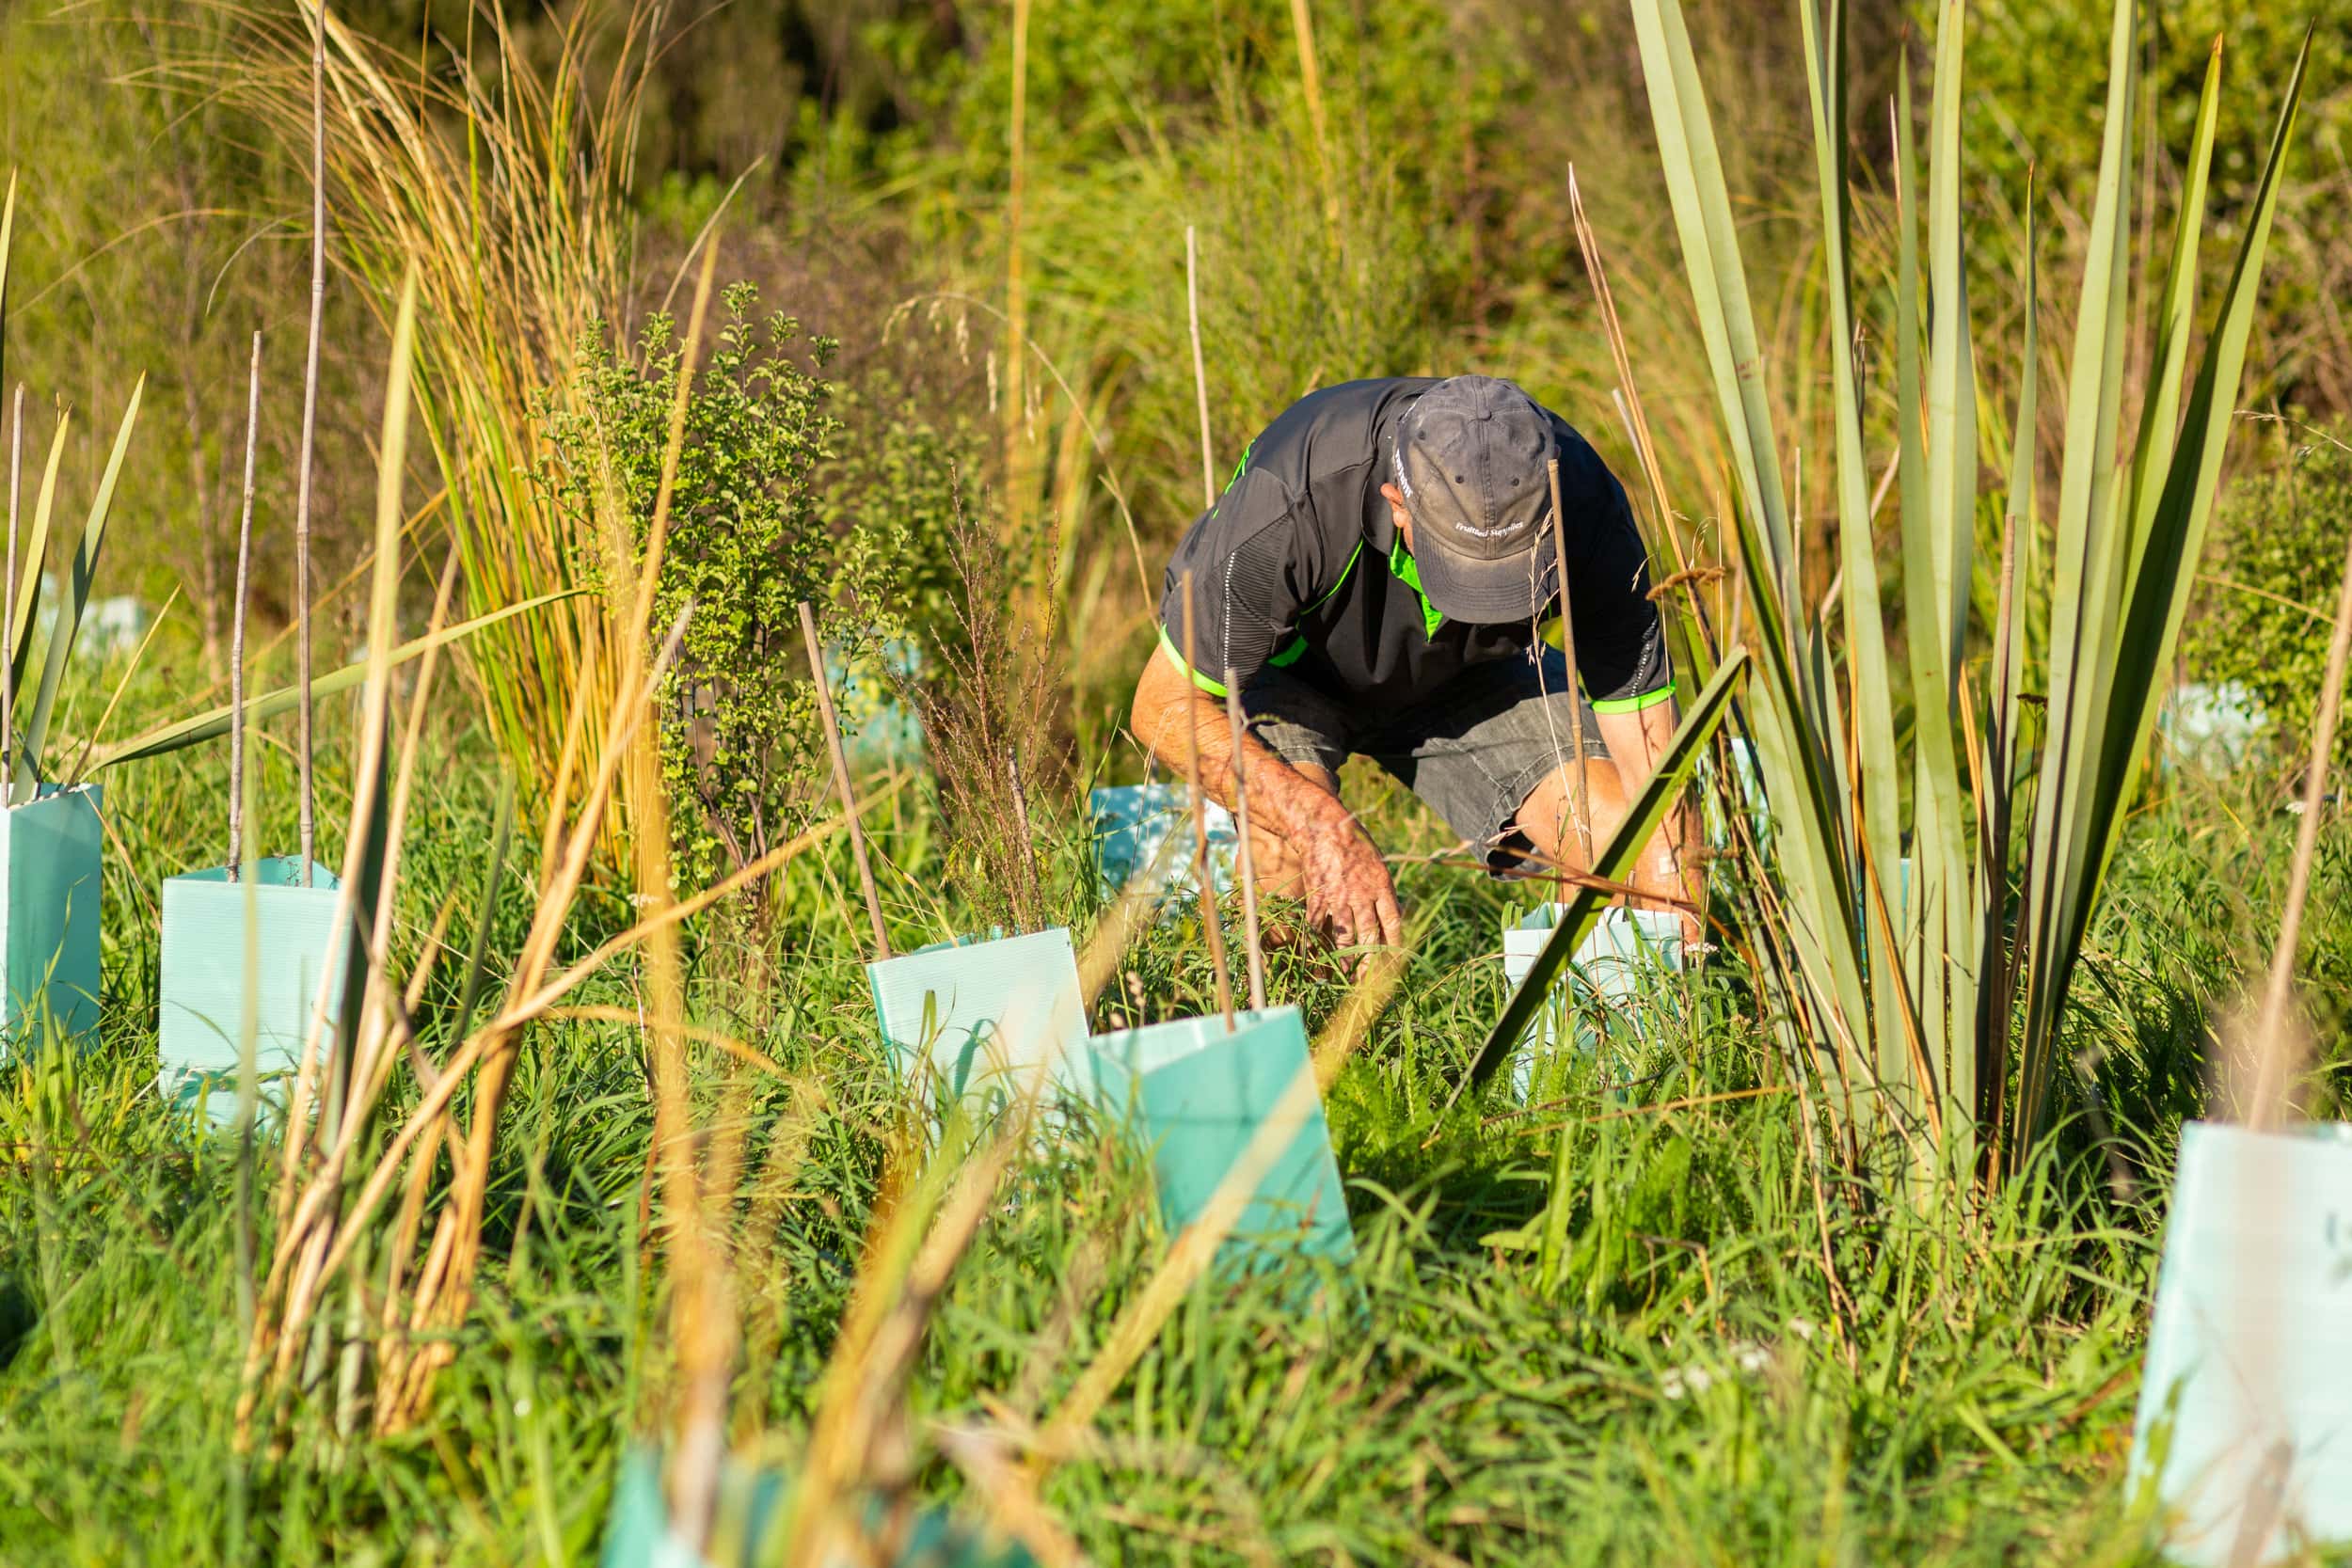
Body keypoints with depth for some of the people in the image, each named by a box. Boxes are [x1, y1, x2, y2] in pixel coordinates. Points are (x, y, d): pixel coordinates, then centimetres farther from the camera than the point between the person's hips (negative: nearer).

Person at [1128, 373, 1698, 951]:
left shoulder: (1589, 511, -32)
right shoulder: (1291, 505, -41)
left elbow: (1654, 768, -25)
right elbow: (1163, 708, -29)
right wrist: (1326, 825, -42)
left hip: (1461, 676, 2)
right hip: (1284, 668, -2)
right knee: (1291, 844, -32)